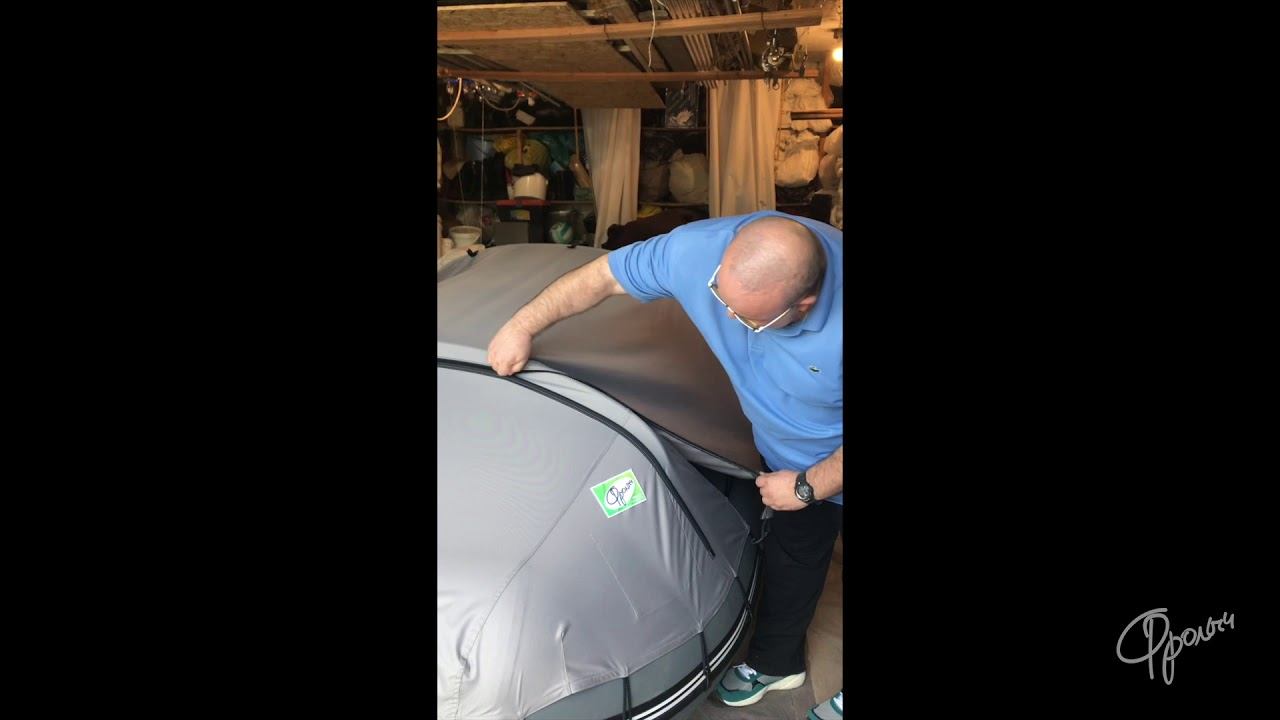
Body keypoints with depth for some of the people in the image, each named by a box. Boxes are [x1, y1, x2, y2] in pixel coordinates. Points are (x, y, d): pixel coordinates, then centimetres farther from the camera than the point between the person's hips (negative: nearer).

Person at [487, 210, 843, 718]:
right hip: (788, 452, 4)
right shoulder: (699, 249, -30)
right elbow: (605, 276, -13)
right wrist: (523, 325, -10)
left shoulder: (833, 317, -42)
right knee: (791, 557, 23)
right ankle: (775, 664, 48)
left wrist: (807, 486, -18)